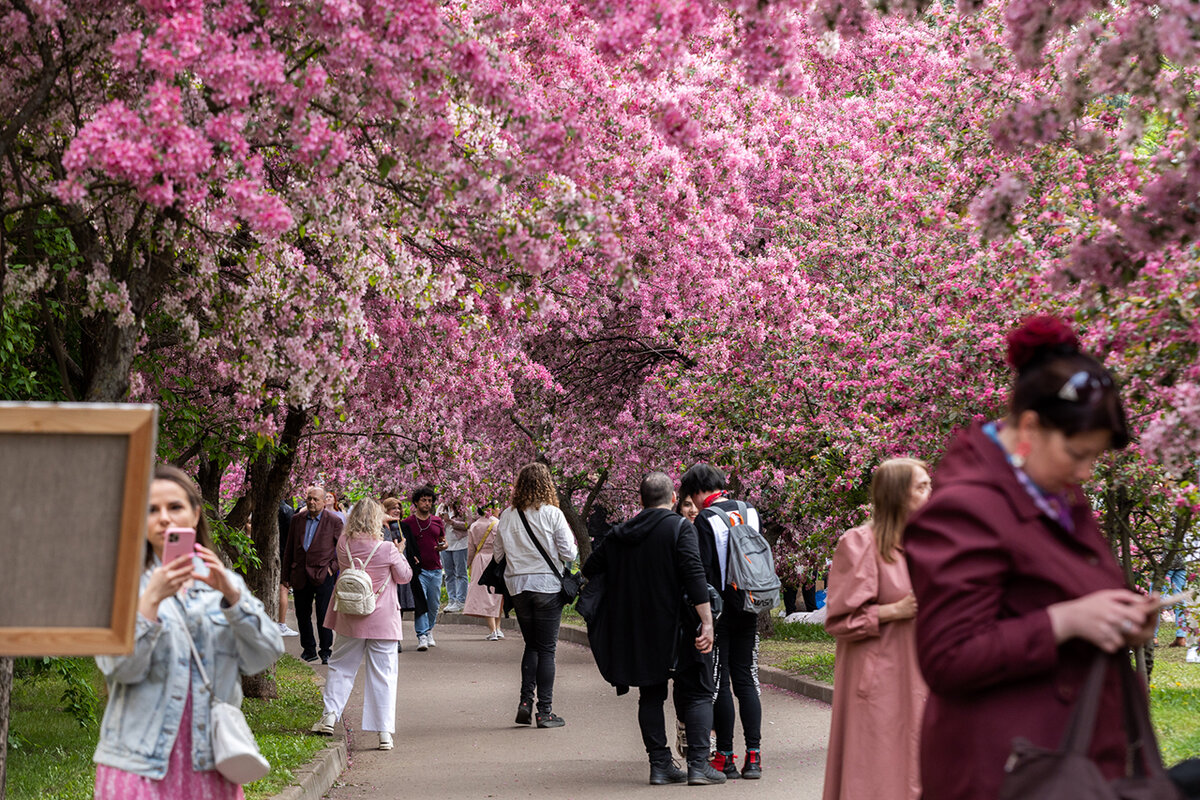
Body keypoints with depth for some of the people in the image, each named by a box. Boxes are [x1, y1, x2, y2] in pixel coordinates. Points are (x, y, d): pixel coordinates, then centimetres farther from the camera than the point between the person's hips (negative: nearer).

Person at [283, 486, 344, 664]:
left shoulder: (333, 521, -2)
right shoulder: (297, 519, 9)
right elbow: (289, 549, 12)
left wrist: (335, 567, -6)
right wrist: (286, 575, 10)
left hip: (323, 575, -4)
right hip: (300, 575, 4)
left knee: (323, 615, -4)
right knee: (302, 615, 10)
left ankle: (326, 652, 6)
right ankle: (309, 650, 23)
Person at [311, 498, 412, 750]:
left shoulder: (343, 545, -5)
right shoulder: (387, 549, -14)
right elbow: (405, 576, -2)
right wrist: (399, 554, 14)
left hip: (350, 618, 3)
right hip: (382, 620, -3)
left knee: (341, 666, 19)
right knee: (382, 673, 3)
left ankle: (330, 714, 11)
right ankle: (384, 731, 2)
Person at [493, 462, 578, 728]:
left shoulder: (507, 516, 2)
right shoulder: (552, 514, -10)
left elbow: (498, 554, 8)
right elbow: (569, 554, -9)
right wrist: (571, 544, 12)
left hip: (517, 587, 4)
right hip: (547, 585, -4)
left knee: (531, 645, 17)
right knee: (546, 649, 2)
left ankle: (525, 702, 7)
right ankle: (545, 711, 2)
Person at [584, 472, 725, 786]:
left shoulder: (619, 535, 8)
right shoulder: (680, 527, -7)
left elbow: (589, 570, 14)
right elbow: (694, 575, -18)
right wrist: (707, 621, -19)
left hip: (637, 629, 4)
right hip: (677, 626, -4)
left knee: (651, 695, 14)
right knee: (697, 693, 3)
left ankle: (660, 764, 10)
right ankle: (698, 765, -5)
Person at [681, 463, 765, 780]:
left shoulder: (705, 520, -13)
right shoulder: (751, 513, 6)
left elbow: (703, 570, -16)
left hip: (720, 608, -6)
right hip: (748, 609, 6)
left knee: (719, 682, 2)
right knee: (745, 680, 9)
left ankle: (725, 757, 5)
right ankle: (753, 756, 5)